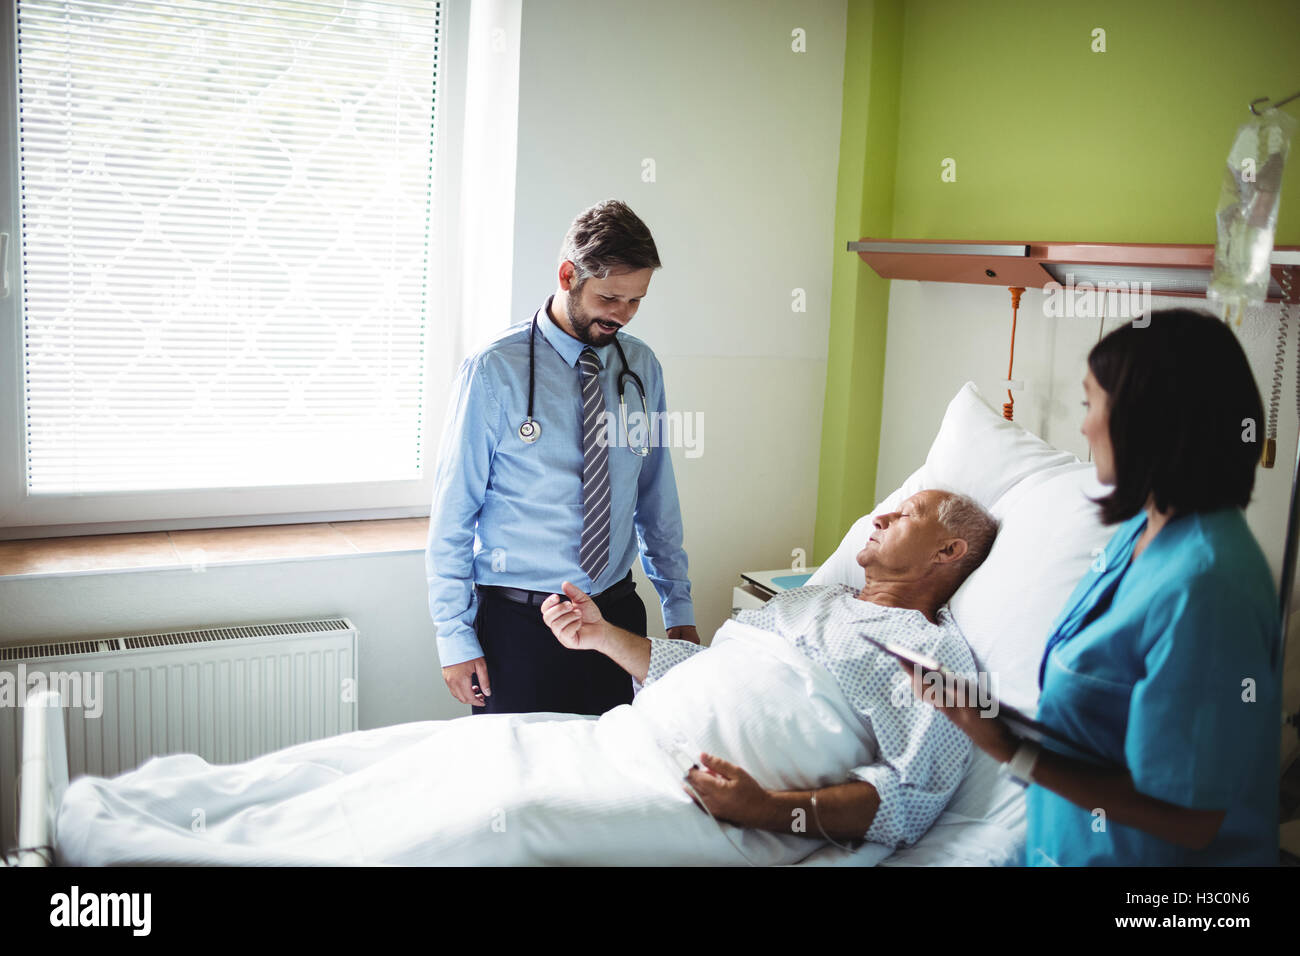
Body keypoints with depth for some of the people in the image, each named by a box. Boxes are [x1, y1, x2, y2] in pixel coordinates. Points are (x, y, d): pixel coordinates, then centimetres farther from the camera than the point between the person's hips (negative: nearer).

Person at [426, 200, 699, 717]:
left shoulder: (642, 366, 4)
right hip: (517, 621, -4)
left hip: (617, 612, 4)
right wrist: (455, 636, -9)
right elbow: (452, 512, -8)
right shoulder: (495, 370, -10)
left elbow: (656, 496, 10)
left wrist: (679, 607, 8)